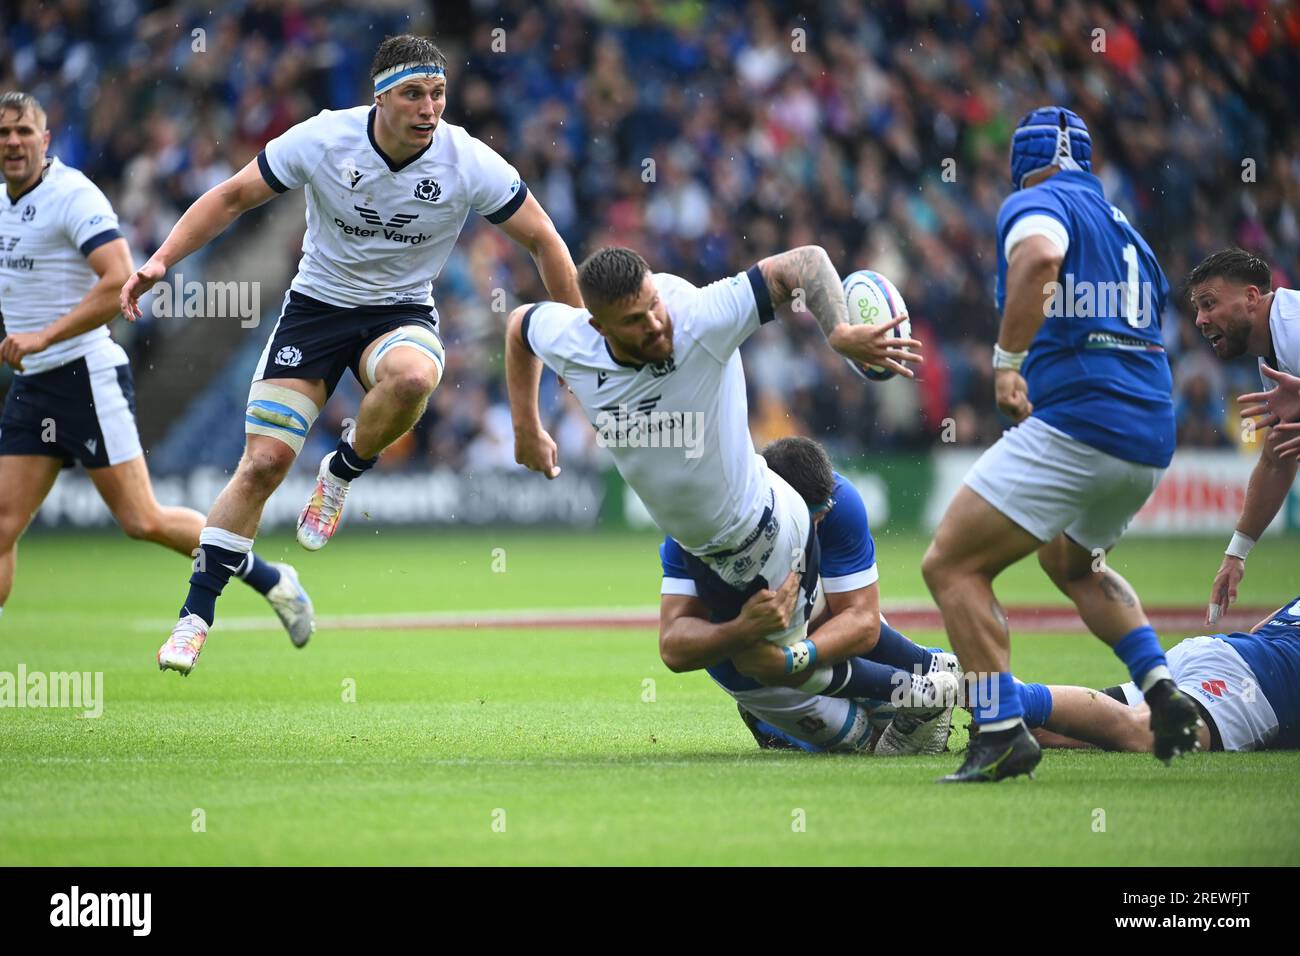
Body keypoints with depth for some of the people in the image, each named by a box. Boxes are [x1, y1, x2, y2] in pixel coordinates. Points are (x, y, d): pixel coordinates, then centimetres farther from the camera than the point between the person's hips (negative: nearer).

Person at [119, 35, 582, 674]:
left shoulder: (470, 163, -15)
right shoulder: (322, 139, -16)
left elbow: (541, 238, -3)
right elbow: (234, 196, -4)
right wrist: (161, 261, -13)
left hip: (402, 313, 0)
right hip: (316, 305, 0)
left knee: (413, 376, -38)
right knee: (264, 461, -10)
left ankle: (342, 472, -7)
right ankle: (195, 616, 2)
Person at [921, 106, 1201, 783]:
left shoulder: (1034, 204, -1)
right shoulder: (1128, 227, 24)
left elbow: (1040, 253, -25)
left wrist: (1008, 361, -21)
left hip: (1075, 421, -9)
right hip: (1152, 438, 9)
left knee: (951, 567, -5)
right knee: (1070, 562, 33)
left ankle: (1001, 733, -17)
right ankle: (1163, 693, 16)